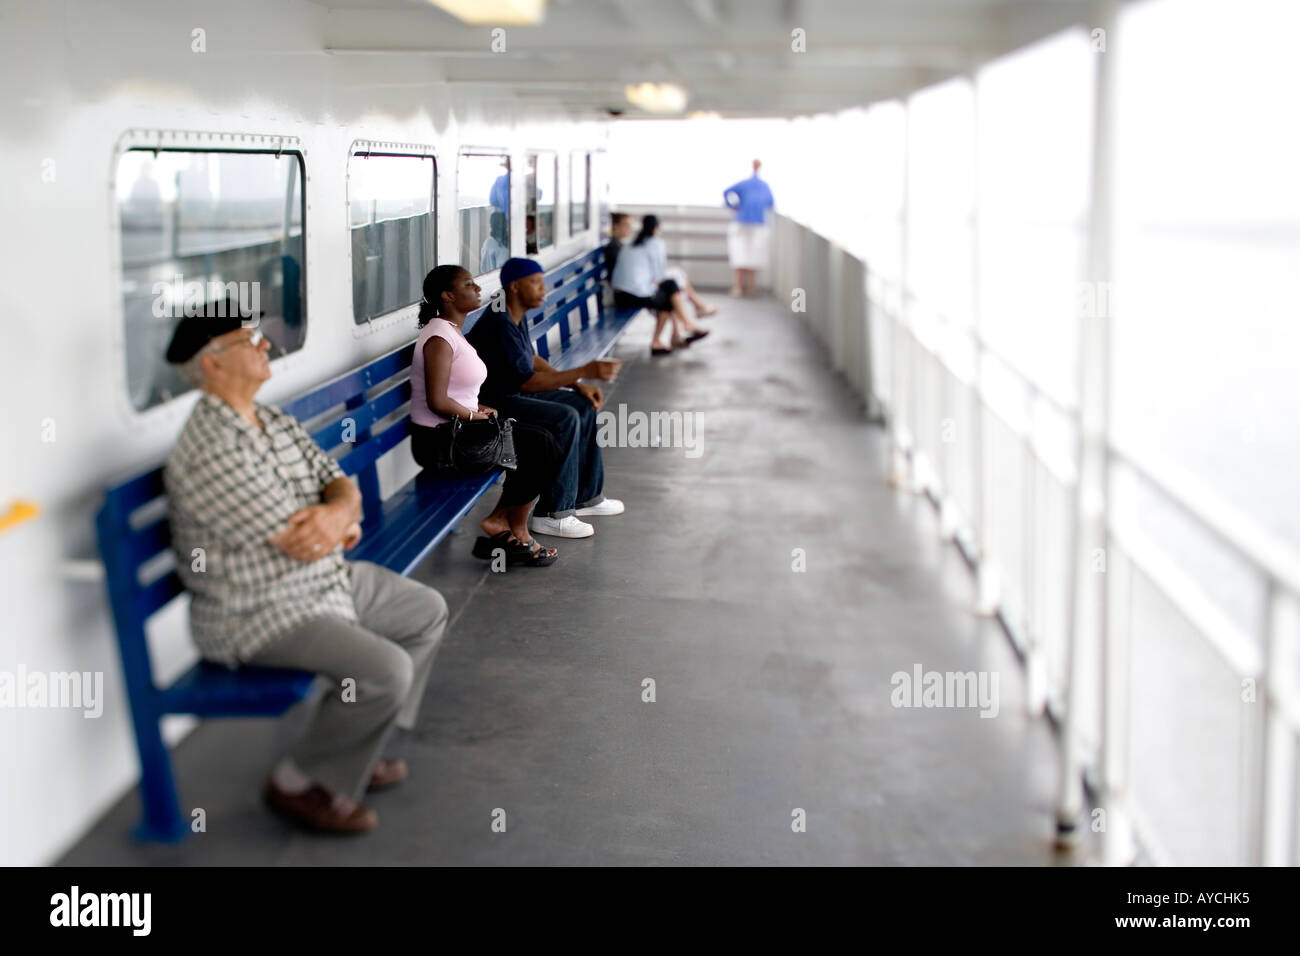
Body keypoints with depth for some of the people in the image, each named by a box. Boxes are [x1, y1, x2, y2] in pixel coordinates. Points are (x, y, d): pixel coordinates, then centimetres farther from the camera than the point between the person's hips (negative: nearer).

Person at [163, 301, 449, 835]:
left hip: (325, 580, 10)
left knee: (427, 612, 17)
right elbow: (302, 546, -26)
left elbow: (341, 485, 4)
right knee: (386, 669, -25)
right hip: (254, 614, -10)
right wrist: (342, 522, -5)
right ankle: (299, 784, -3)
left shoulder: (275, 422, 5)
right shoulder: (209, 450, -26)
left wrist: (338, 510, -20)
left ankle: (357, 747, 23)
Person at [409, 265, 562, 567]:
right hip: (439, 440, -10)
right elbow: (437, 402, -25)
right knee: (539, 447, -12)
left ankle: (499, 521, 2)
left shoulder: (453, 332, 15)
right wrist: (475, 414, -11)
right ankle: (517, 532, 4)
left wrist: (478, 409, 5)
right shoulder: (440, 338, -18)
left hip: (457, 429, 10)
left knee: (540, 439, 3)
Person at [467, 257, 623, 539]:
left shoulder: (515, 317, 7)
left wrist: (578, 384, 9)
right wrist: (584, 371, -29)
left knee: (584, 405, 9)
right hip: (493, 403, -11)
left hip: (515, 392, 11)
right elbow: (528, 381, -27)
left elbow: (531, 359, 20)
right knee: (565, 418, -26)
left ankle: (586, 495, 16)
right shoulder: (498, 323, -25)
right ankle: (552, 515, -20)